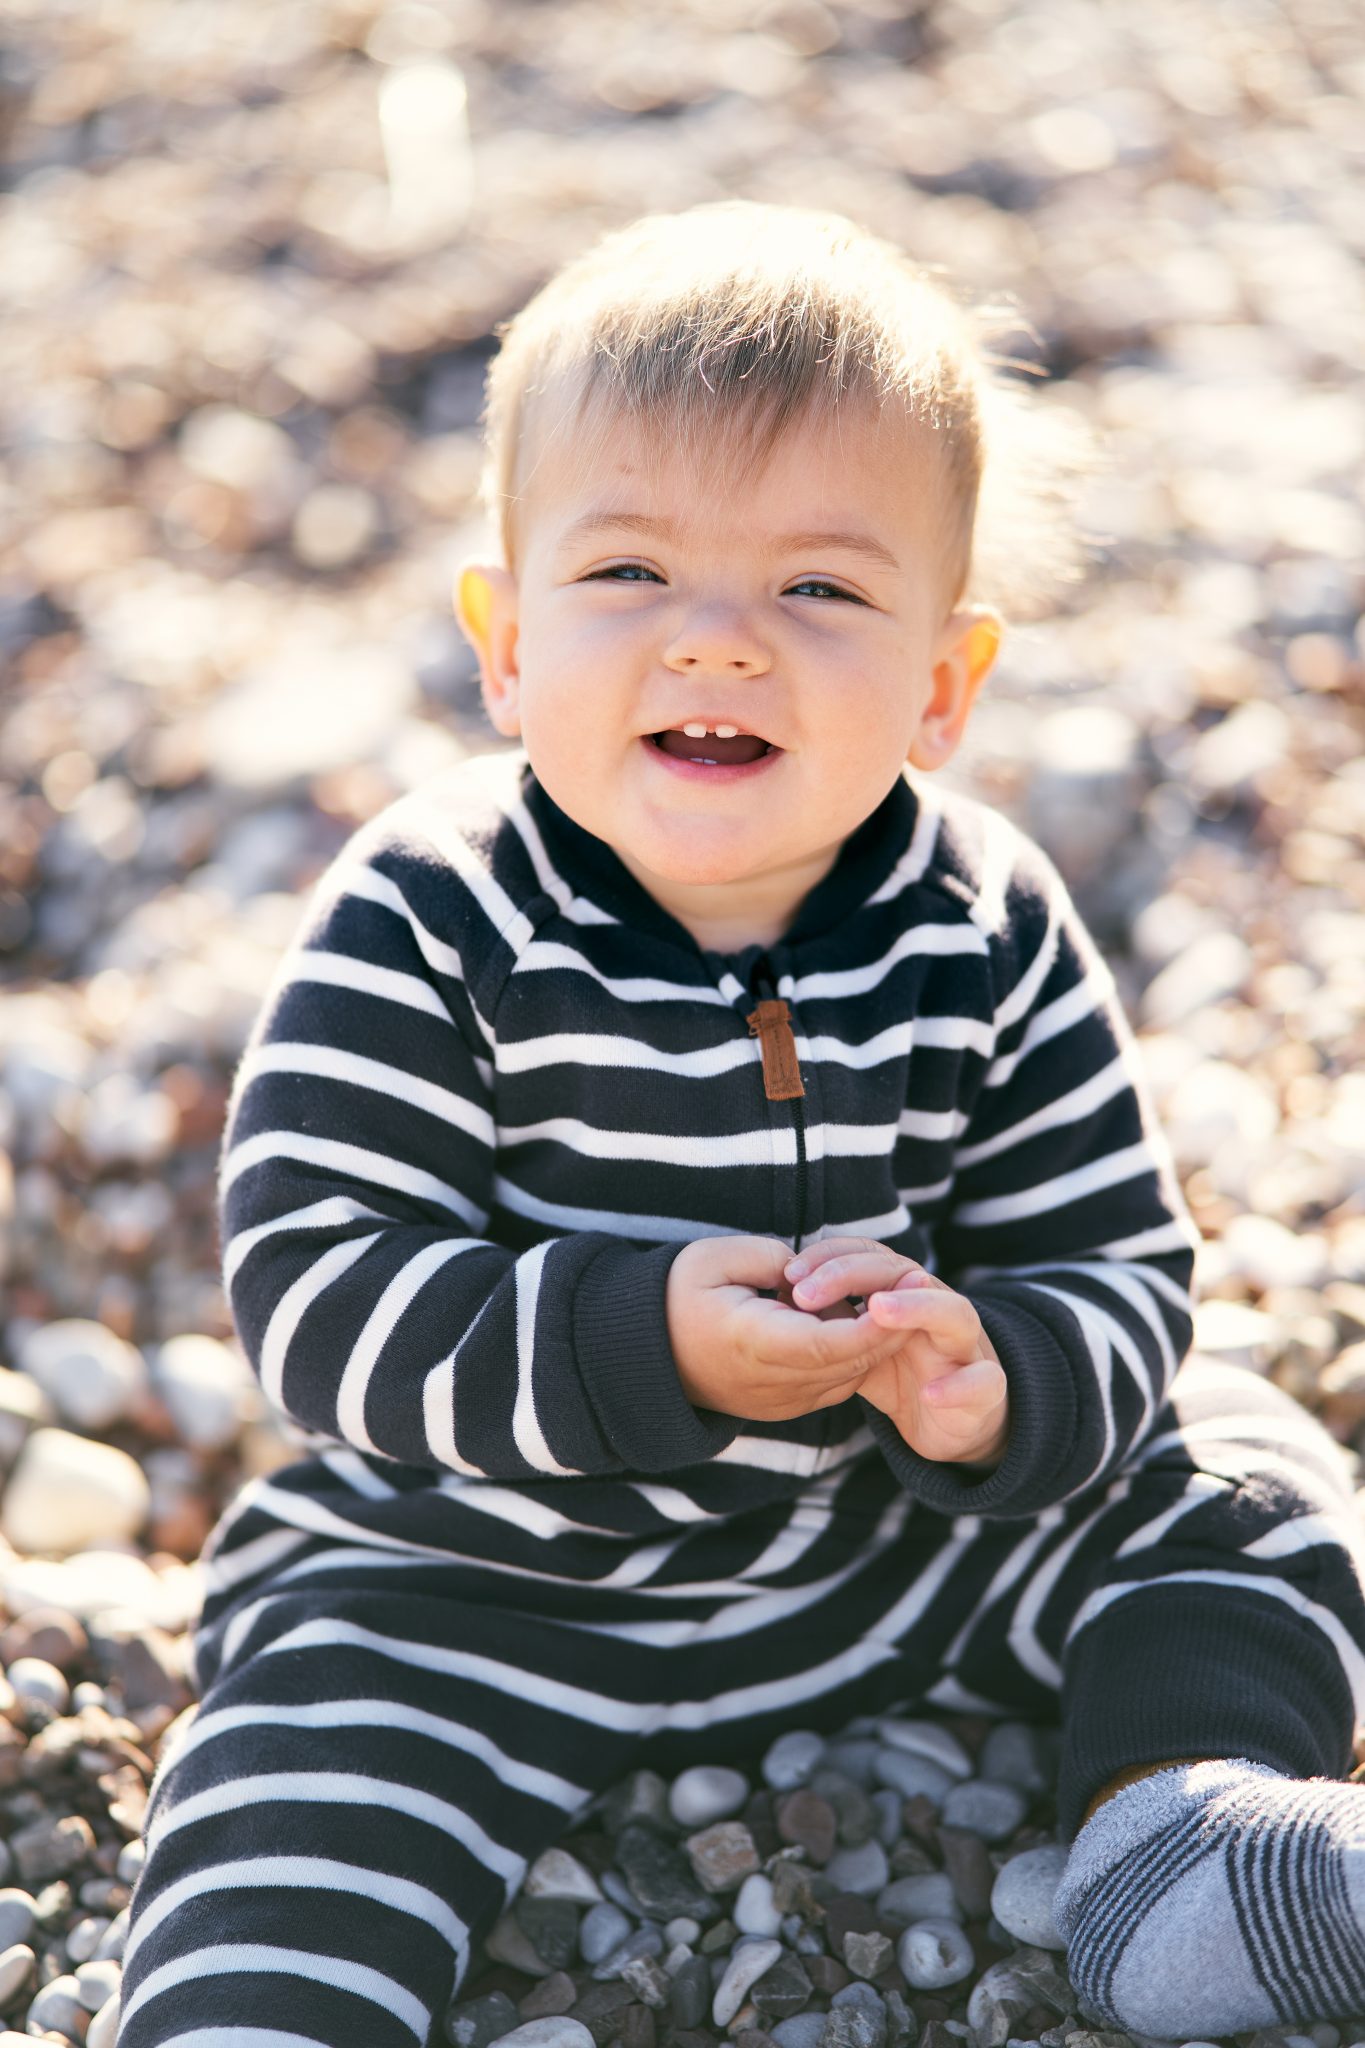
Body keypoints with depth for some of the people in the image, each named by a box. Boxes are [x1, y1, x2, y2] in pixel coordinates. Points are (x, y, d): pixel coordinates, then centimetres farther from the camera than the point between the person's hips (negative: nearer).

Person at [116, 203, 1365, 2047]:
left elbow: (1119, 1271, -7)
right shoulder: (430, 929, -20)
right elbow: (315, 1289, -23)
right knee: (303, 1798, -20)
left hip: (914, 1523, 3)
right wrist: (641, 1341, -35)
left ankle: (1188, 1796, 9)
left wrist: (1003, 1385, -31)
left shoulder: (987, 935, -12)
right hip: (496, 1573, -3)